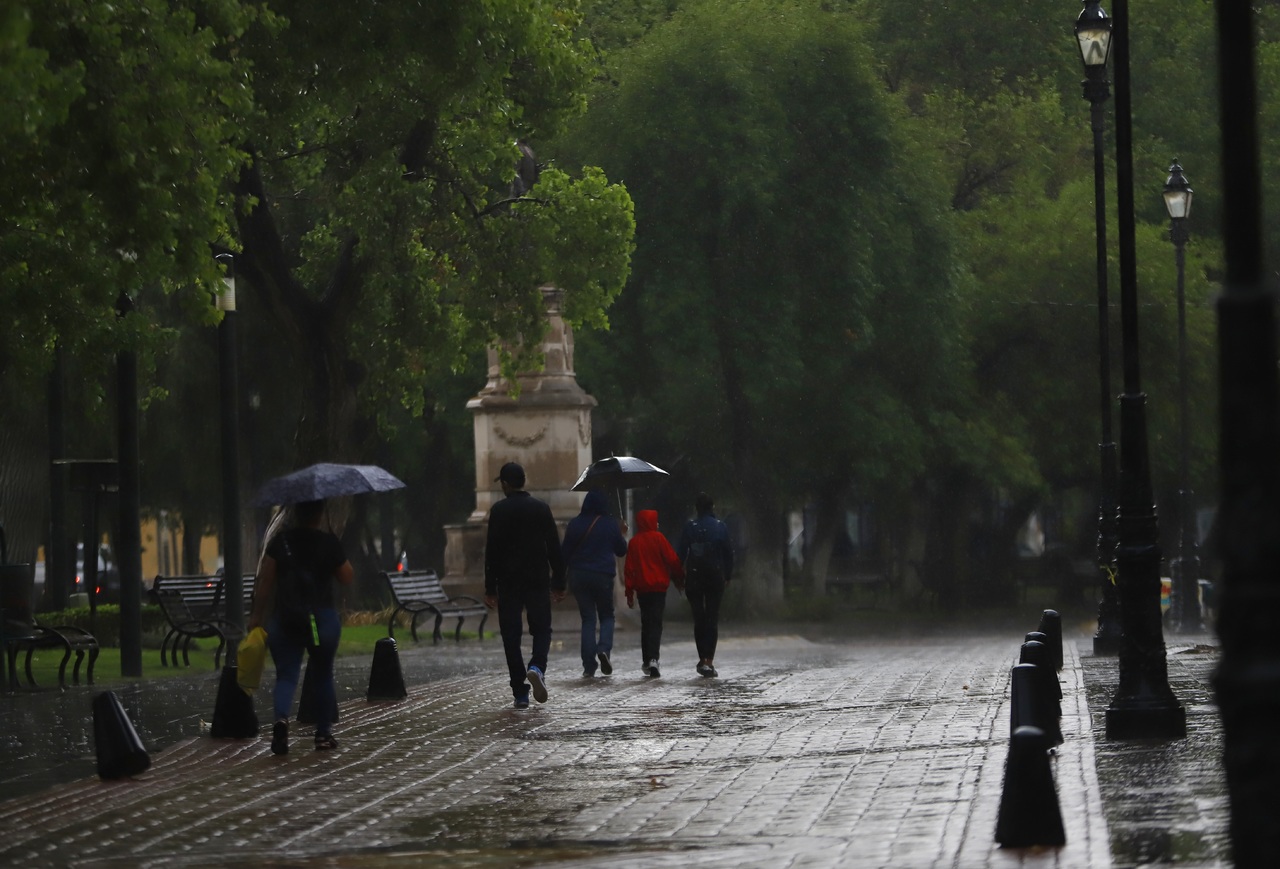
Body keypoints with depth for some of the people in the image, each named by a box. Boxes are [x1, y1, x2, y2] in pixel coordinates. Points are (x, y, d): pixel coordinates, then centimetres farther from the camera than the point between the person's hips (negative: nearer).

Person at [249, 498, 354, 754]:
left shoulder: (280, 542, -1)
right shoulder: (329, 542, -6)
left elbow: (264, 581, -5)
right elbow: (347, 577, -1)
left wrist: (257, 615, 0)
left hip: (284, 619, 1)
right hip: (322, 618, -1)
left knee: (286, 675, 2)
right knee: (322, 676, 14)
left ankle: (281, 718, -27)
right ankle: (323, 734, 17)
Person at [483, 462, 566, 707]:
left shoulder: (499, 511, -4)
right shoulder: (541, 508, 4)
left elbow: (492, 551, -7)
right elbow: (554, 548, 5)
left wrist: (490, 588, -5)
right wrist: (558, 583, 10)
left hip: (508, 583, -2)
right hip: (538, 581, 2)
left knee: (511, 636, 4)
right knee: (541, 629, 11)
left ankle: (520, 693, 1)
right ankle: (537, 667, -19)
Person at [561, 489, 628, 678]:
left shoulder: (575, 524, 1)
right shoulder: (610, 525, -2)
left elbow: (565, 551, 3)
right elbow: (621, 550, 10)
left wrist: (561, 576, 12)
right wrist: (622, 535, 28)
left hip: (579, 576, 1)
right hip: (603, 577, -1)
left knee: (588, 619, 6)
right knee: (607, 616, 14)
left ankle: (588, 666, -3)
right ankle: (604, 648, -16)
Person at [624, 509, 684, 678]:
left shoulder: (634, 542, 5)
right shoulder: (658, 538, -5)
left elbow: (629, 568, 6)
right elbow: (672, 560, -5)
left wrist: (629, 592, 10)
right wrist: (680, 579, 9)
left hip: (642, 588, 3)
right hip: (658, 586, -3)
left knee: (646, 623, 15)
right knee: (656, 624, -7)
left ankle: (646, 661, 16)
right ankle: (653, 659, -24)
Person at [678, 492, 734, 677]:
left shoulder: (689, 527, -4)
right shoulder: (720, 527, -2)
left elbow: (682, 553, -5)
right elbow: (728, 553, -1)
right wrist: (728, 576, 7)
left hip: (694, 577, 0)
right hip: (715, 577, 0)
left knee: (699, 619, 10)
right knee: (713, 618, 3)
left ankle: (703, 659, 9)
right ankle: (709, 660, -8)